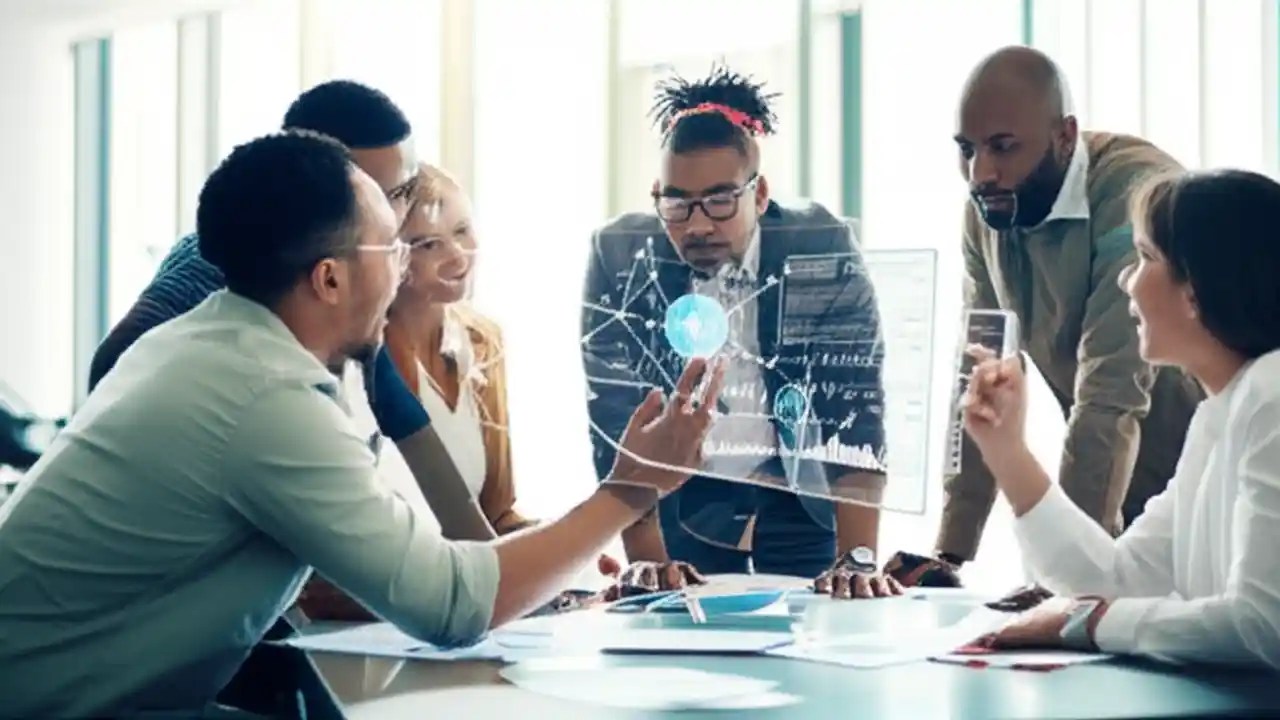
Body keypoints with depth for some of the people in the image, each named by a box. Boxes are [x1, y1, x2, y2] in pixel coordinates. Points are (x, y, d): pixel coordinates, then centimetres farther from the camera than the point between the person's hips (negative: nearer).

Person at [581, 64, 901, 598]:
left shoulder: (823, 248, -19)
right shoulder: (620, 256, -17)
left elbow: (857, 412, -20)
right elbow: (617, 425, -19)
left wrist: (858, 558, -31)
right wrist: (649, 568, -28)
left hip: (801, 496, 0)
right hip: (679, 498, 0)